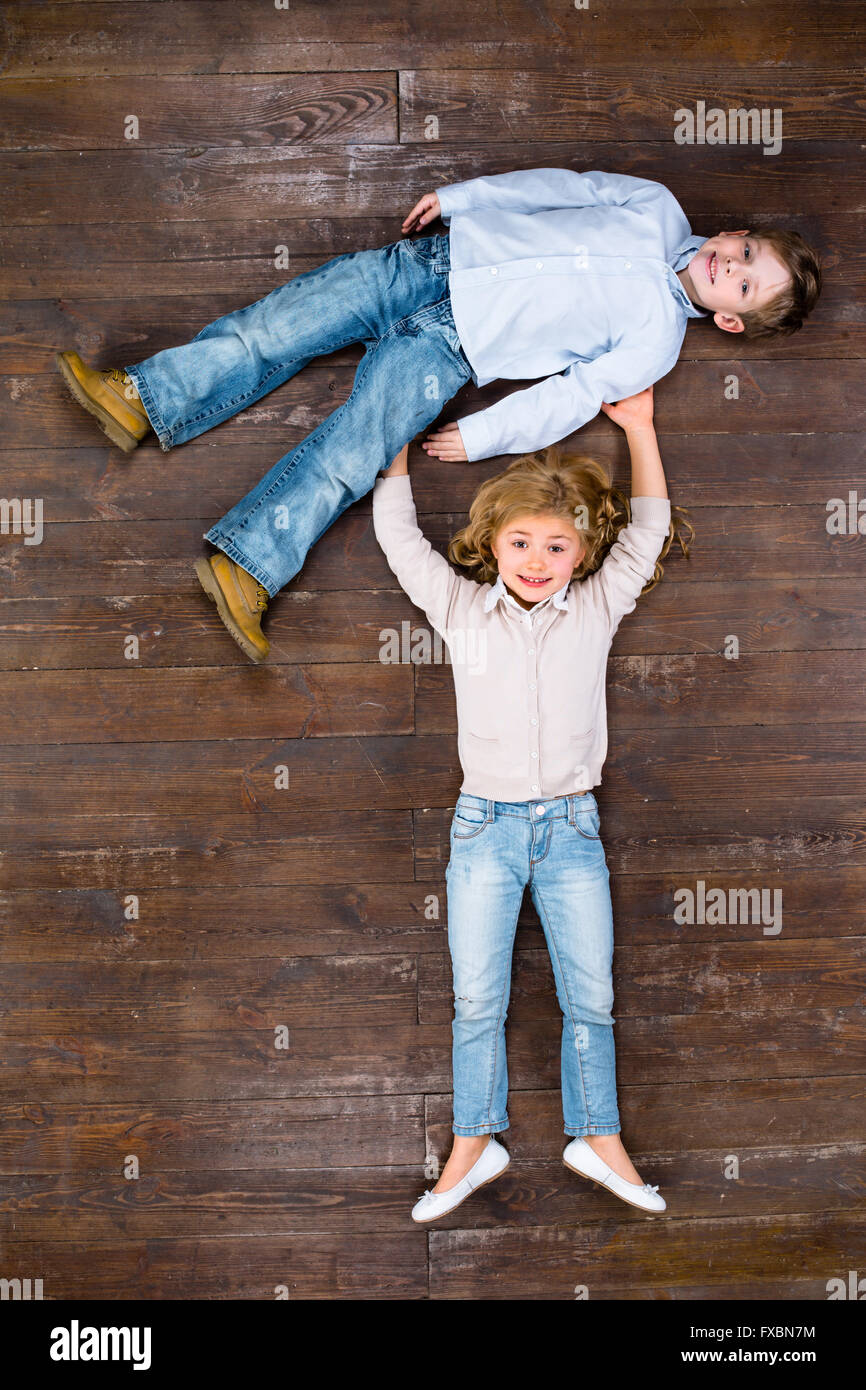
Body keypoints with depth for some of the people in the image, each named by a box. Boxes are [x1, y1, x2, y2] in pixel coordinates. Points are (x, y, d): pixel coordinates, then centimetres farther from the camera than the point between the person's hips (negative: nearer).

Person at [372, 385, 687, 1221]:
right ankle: (474, 1146, 20)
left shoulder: (596, 609, 2)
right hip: (485, 827, 0)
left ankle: (598, 1138, 24)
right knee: (476, 999, 6)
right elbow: (397, 532, 2)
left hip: (572, 829, 1)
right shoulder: (461, 608, 1)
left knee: (591, 996, 8)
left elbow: (648, 531, 4)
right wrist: (401, 430, 6)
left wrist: (639, 428, 0)